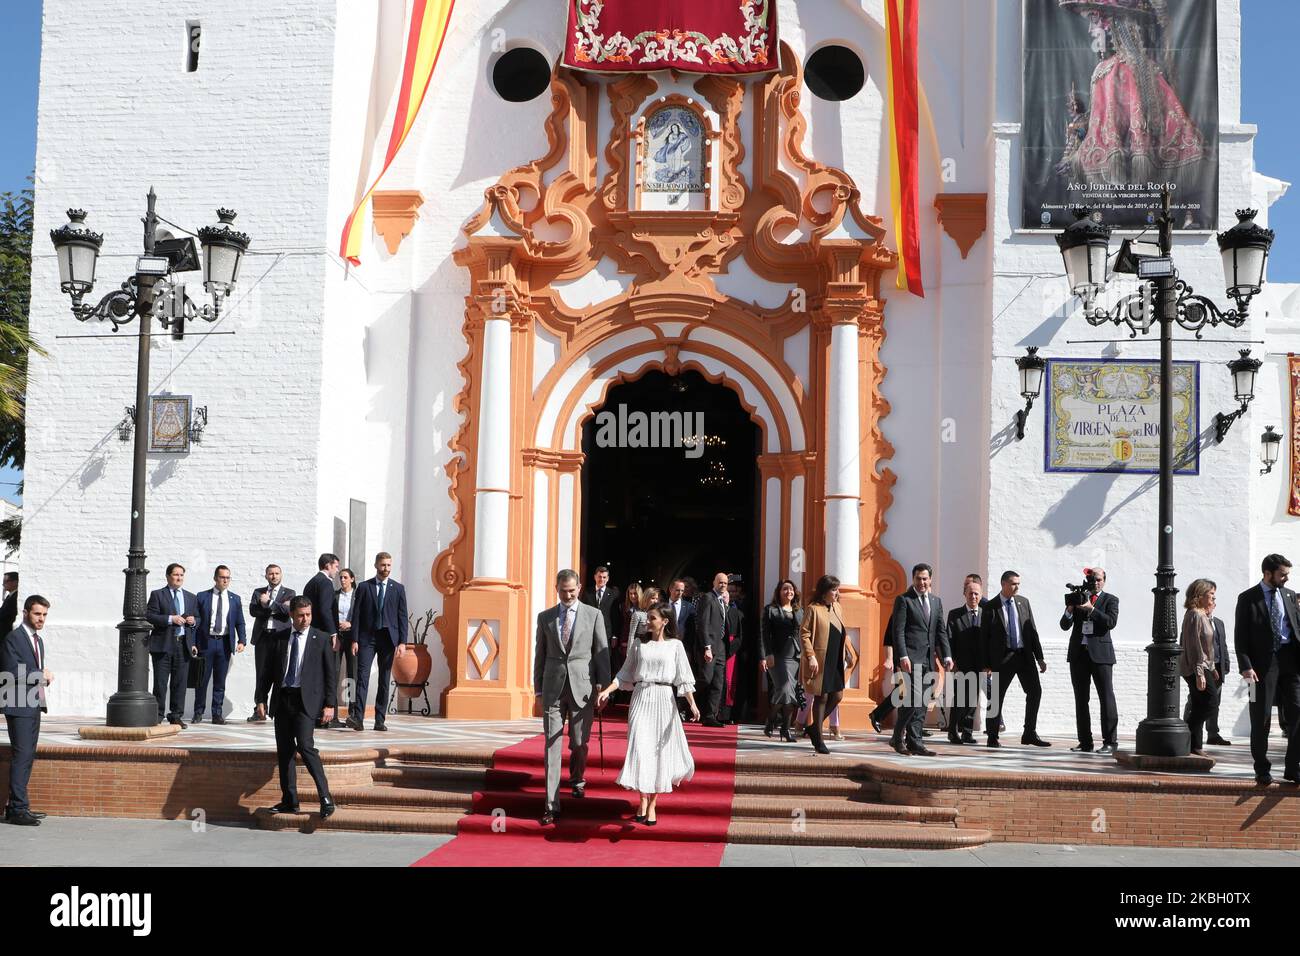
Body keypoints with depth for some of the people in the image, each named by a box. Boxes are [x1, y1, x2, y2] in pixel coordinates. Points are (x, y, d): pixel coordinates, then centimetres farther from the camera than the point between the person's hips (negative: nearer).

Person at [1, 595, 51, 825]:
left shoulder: (38, 640, 17)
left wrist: (45, 676, 1)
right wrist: (42, 676, -11)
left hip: (34, 706, 9)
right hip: (19, 707, -9)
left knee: (27, 757, 11)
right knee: (21, 755, -10)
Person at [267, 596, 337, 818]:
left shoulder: (321, 639, 2)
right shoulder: (281, 638, 11)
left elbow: (330, 673, 1)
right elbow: (272, 670, 16)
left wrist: (329, 704, -5)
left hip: (306, 699, -4)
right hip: (282, 698, 4)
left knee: (305, 745, -17)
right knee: (284, 750, 5)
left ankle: (326, 799, -15)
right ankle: (289, 801, 12)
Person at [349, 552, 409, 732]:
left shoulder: (398, 589, 8)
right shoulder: (364, 587, 6)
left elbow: (402, 616, 6)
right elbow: (356, 615, 4)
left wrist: (402, 642, -3)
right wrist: (354, 639, -4)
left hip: (388, 638, 1)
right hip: (367, 637, -1)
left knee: (385, 680, 3)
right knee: (362, 676, -12)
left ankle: (380, 720, 6)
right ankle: (357, 718, -18)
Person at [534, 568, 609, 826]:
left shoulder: (594, 615, 4)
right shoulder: (545, 617, 9)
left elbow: (602, 652, 2)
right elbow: (540, 653, 13)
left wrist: (603, 686, -5)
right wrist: (537, 687, 9)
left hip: (582, 686, -1)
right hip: (553, 688, 1)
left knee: (579, 743, 7)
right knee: (552, 745, -3)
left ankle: (577, 780, 39)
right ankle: (552, 804, -3)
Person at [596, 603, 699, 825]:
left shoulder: (675, 646, 3)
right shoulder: (638, 644, 8)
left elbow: (683, 678, 0)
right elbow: (625, 674, 12)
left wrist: (692, 704, -10)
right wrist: (607, 690, 0)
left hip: (664, 699, -1)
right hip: (641, 698, 1)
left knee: (661, 749, 2)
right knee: (640, 747, -9)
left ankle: (653, 803, 12)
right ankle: (643, 799, 3)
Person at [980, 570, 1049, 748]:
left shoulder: (1023, 603, 8)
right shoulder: (991, 607, -4)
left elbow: (1032, 631, 10)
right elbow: (984, 638, -3)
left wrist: (1040, 657, 6)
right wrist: (985, 665, -8)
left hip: (1025, 655, 4)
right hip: (1002, 658, -4)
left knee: (1035, 691, 0)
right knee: (997, 696, 0)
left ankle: (1030, 734, 10)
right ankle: (992, 737, 11)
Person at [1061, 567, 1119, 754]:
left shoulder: (1110, 600, 5)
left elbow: (1111, 622, -12)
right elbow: (1065, 625, 7)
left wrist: (1091, 609, -19)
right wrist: (1070, 610, -12)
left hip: (1100, 653, -4)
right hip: (1078, 653, 4)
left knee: (1107, 698, -7)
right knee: (1081, 699, 6)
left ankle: (1110, 741, -5)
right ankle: (1085, 742, 12)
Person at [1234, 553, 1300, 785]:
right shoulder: (1248, 598, 0)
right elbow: (1240, 636, -4)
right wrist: (1246, 666, -14)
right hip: (1264, 662, -3)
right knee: (1261, 720, 2)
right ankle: (1262, 771, 13)